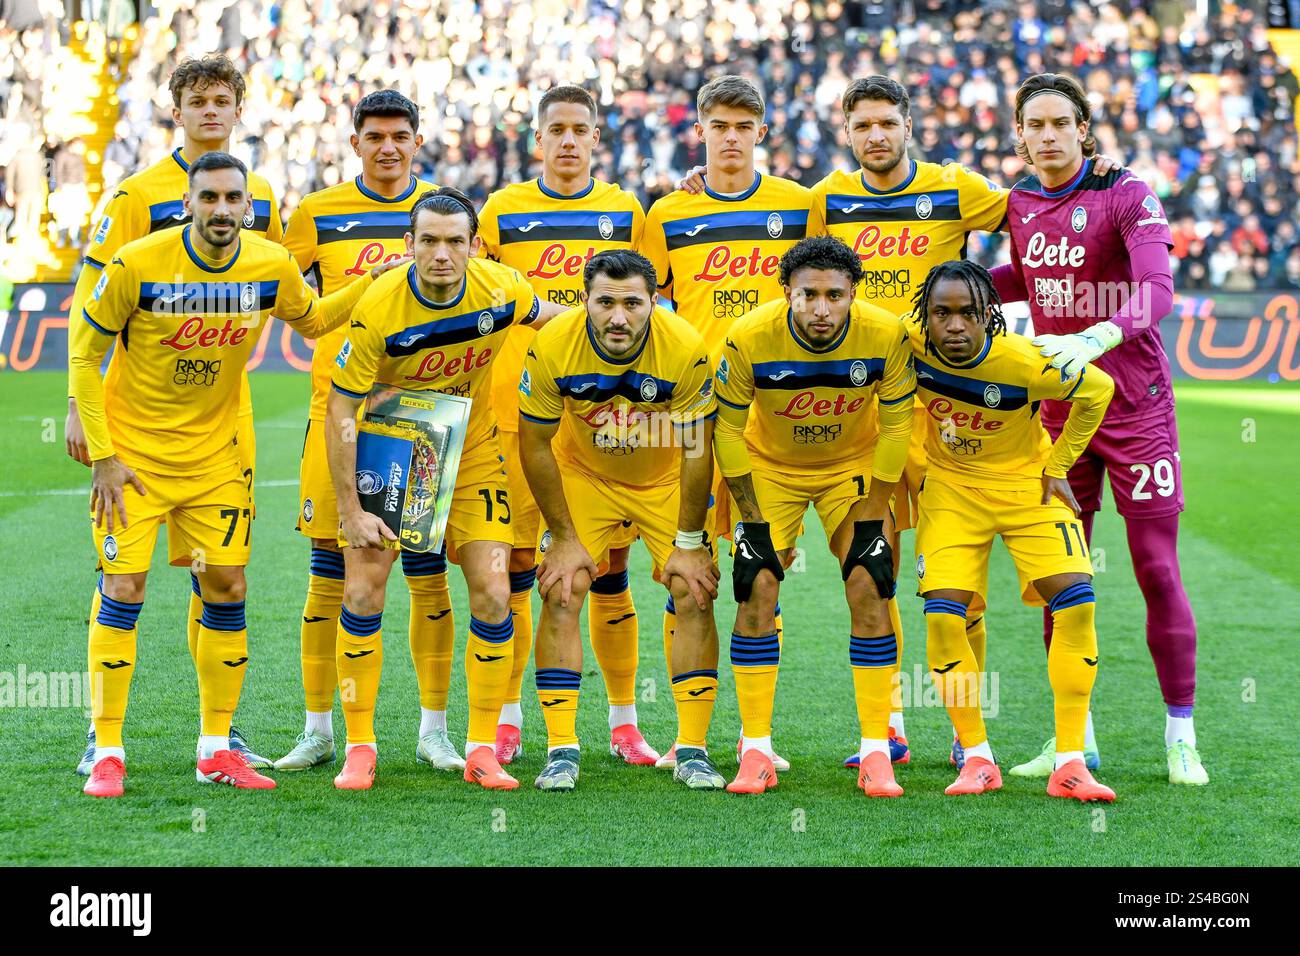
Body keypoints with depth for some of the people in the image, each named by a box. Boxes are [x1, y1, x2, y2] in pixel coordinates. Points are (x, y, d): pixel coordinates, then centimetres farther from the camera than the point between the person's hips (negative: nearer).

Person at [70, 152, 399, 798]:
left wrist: (378, 282, 0)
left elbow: (311, 321, 15)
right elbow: (84, 355, -9)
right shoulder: (137, 265, -19)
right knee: (123, 589, -8)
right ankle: (107, 753, 1)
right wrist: (102, 455, -11)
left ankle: (216, 749, 15)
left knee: (227, 590, 3)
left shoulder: (272, 268, -8)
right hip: (133, 450, -4)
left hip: (213, 454, 4)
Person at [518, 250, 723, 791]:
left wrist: (689, 543, -12)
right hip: (583, 477, 0)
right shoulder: (552, 348, -27)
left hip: (665, 479, 0)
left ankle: (692, 751, 0)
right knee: (560, 595, -12)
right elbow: (535, 446, -13)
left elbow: (697, 450, -17)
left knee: (694, 596, -10)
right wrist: (564, 538, -10)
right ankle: (561, 750, -4)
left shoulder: (687, 350, -29)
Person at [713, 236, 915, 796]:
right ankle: (756, 751, -4)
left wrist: (870, 517, -12)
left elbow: (895, 429, -12)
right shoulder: (750, 338, -27)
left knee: (869, 590, -13)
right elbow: (728, 431, -14)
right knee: (758, 589, -13)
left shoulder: (886, 336, -26)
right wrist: (756, 519, -14)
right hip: (769, 467, 0)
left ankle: (876, 753, -6)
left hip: (853, 468, 0)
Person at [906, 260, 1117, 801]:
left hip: (1026, 482, -1)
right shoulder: (908, 341, -21)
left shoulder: (1025, 363, -27)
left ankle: (1069, 763, -10)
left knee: (1076, 599, -16)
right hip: (949, 486, 2)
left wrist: (1059, 466, -6)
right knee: (943, 614, -15)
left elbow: (1099, 390, -9)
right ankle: (977, 758, 0)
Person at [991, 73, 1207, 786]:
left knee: (1156, 569, -4)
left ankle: (1181, 735, 4)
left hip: (1133, 404, -5)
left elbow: (1157, 290, -25)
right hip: (1056, 405, 5)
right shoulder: (1020, 205, 6)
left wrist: (1094, 339, -42)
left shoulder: (1128, 197, -11)